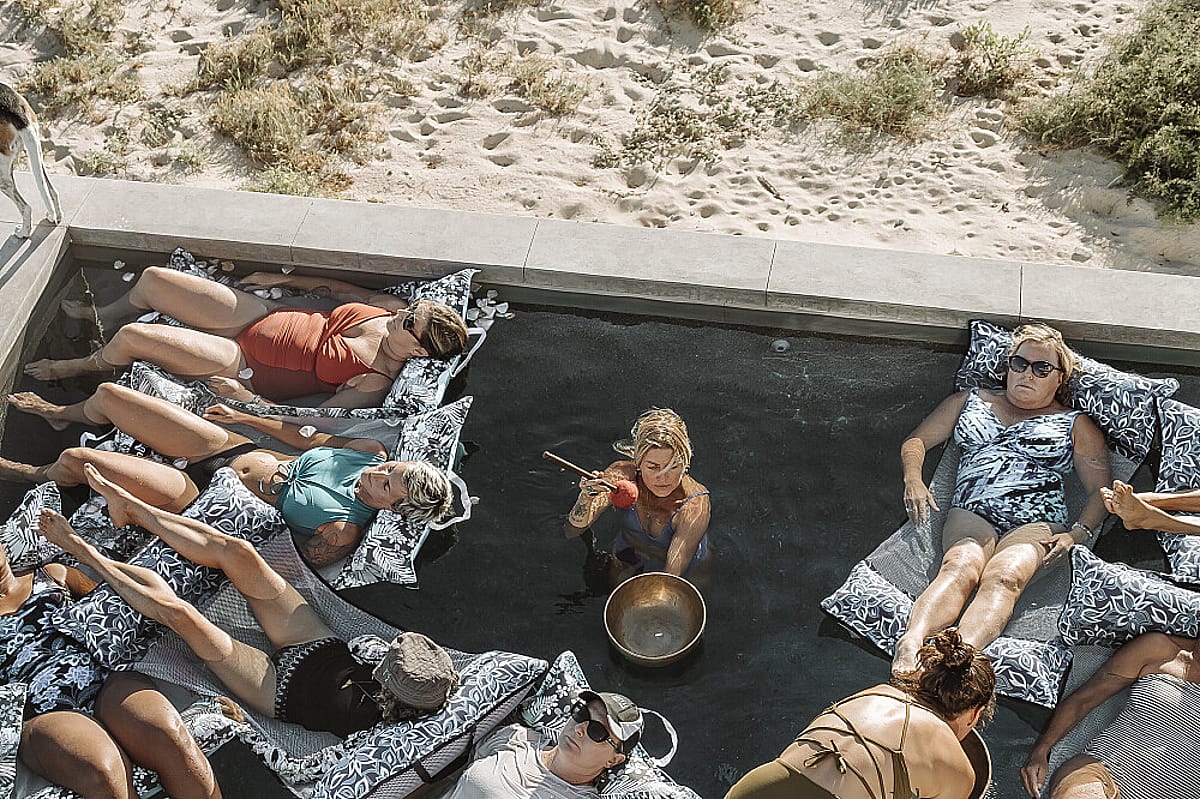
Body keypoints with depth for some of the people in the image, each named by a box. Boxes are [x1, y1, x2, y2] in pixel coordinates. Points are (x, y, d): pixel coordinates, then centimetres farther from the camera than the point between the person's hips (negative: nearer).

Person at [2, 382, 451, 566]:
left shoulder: (342, 531, -28)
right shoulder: (373, 455, -10)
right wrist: (243, 417, 11)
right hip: (227, 445, 6)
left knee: (74, 460, -8)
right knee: (108, 394, 10)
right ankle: (61, 414, 47)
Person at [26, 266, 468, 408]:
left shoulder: (373, 384, -27)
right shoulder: (392, 307, -9)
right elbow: (343, 288, 11)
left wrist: (249, 399, -29)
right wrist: (283, 279, 13)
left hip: (244, 365, -7)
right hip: (261, 314, 7)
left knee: (130, 339, -11)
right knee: (153, 279, 5)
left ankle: (73, 367, 26)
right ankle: (100, 317, 40)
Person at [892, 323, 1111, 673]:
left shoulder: (1076, 425, 23)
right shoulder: (970, 401, 27)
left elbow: (1101, 491, 15)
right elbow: (915, 441, 26)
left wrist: (1076, 535, -5)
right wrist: (913, 480, 3)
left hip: (1036, 523, -1)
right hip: (970, 513, 1)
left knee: (1003, 577, -36)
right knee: (960, 567, -35)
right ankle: (909, 646, -59)